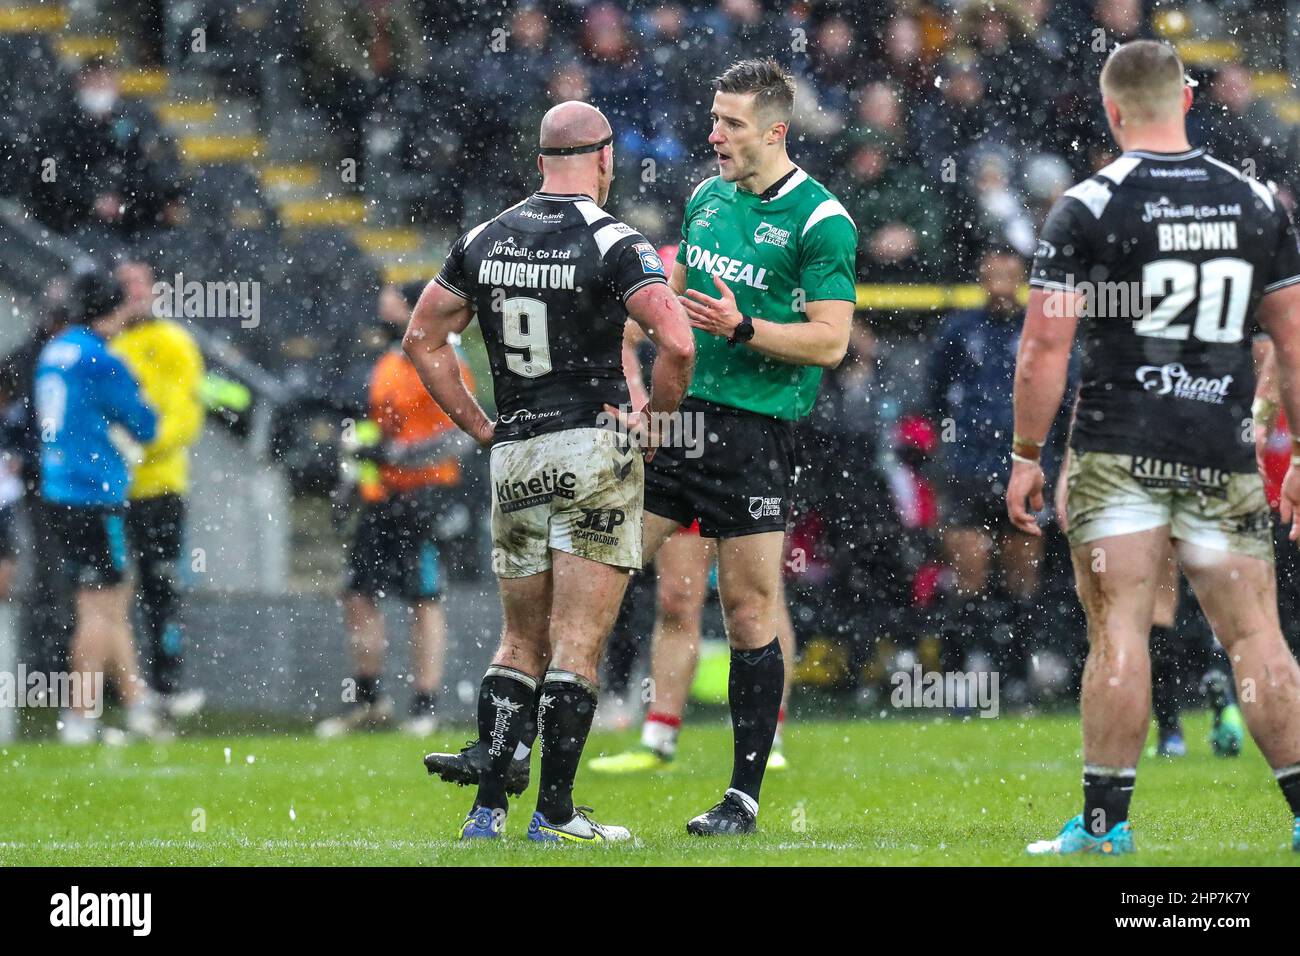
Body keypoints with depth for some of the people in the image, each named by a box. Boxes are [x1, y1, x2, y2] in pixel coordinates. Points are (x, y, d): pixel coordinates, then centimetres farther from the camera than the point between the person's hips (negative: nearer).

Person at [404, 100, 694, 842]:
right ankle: (555, 812, -4)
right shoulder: (613, 244, -10)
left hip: (514, 457, 5)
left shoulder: (485, 241, 7)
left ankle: (488, 807, 6)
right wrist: (655, 415, -6)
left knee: (522, 641, 14)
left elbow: (424, 340, 14)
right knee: (579, 643, -2)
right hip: (595, 449, -5)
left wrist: (482, 427, 15)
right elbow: (677, 342, -22)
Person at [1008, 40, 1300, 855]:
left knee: (1119, 629, -2)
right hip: (1222, 454, 3)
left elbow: (1045, 346, -8)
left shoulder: (1088, 208, -5)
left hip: (1119, 451, -3)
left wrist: (1026, 457, 0)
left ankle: (1106, 822, -3)